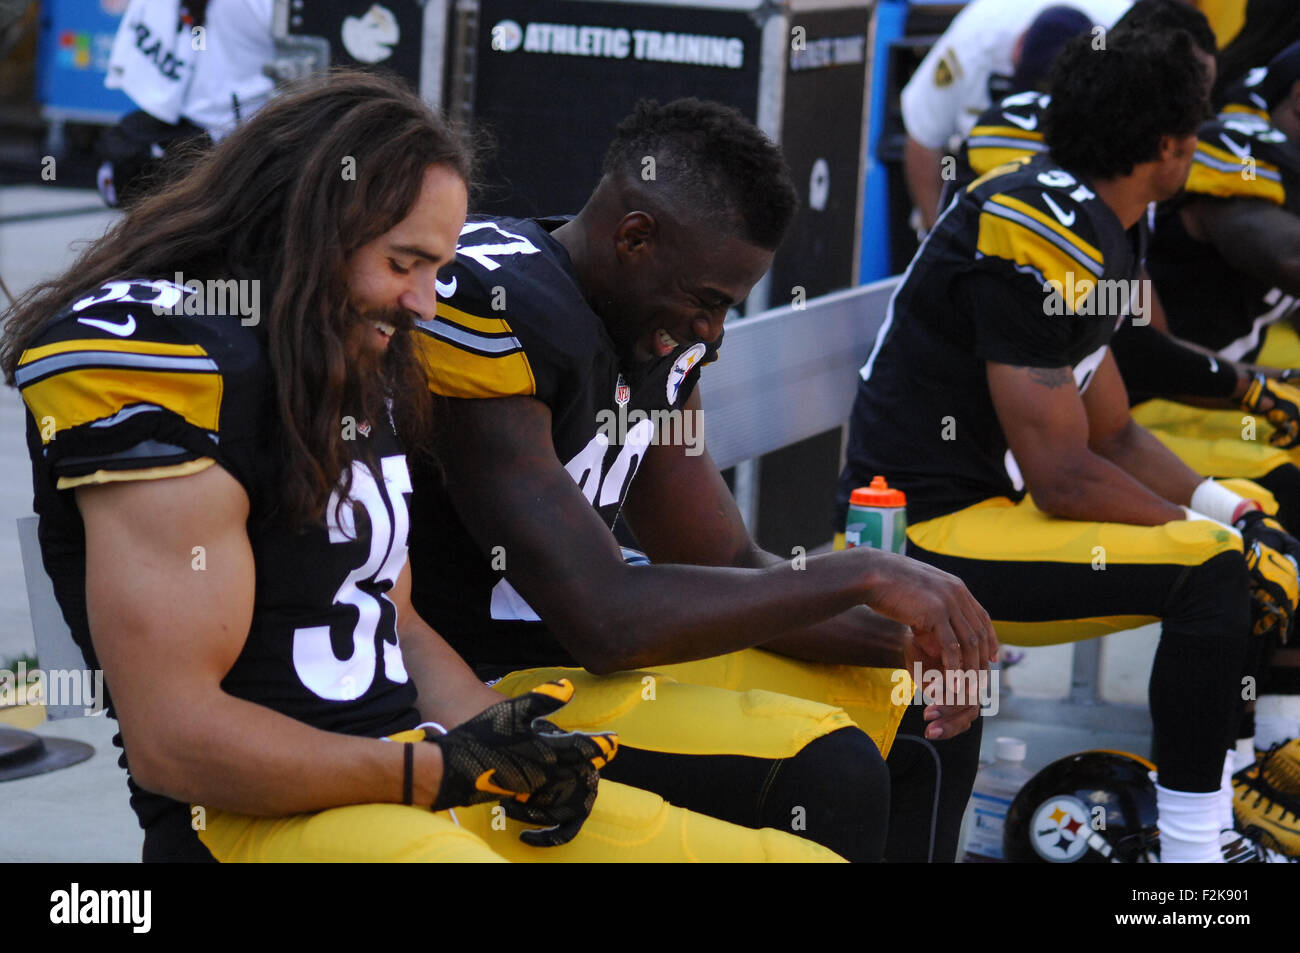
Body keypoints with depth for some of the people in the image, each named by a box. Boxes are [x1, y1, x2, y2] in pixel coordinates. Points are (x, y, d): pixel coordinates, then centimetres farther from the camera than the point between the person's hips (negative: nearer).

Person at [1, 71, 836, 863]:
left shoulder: (362, 371, 16)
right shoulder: (163, 364, -13)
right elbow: (172, 738, -17)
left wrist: (500, 743, 2)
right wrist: (444, 769, -11)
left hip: (413, 780, 8)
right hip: (257, 812, -8)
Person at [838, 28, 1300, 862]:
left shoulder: (1096, 228, 10)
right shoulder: (1036, 237, -21)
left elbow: (1113, 436, 15)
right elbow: (1063, 478, -22)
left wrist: (1233, 514, 3)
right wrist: (1225, 538, -13)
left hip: (985, 501, 11)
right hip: (929, 541, -11)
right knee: (1211, 570, -22)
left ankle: (1220, 818, 18)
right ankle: (1192, 847, -15)